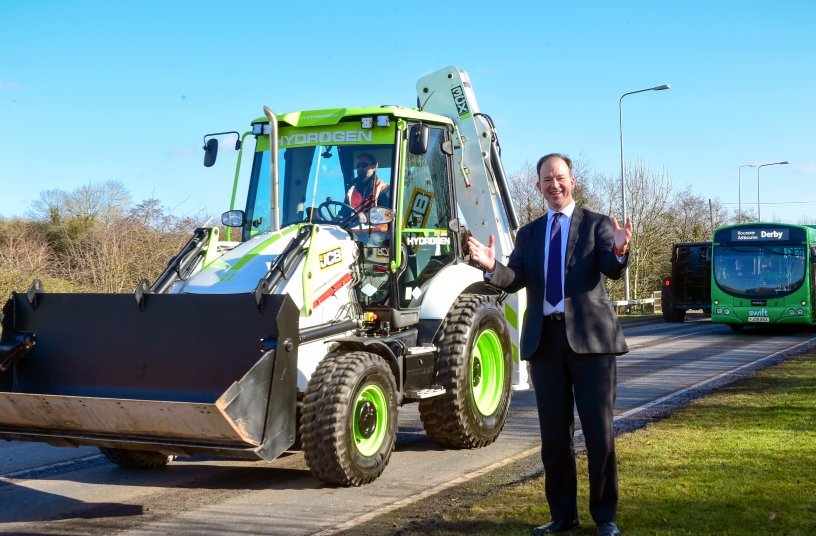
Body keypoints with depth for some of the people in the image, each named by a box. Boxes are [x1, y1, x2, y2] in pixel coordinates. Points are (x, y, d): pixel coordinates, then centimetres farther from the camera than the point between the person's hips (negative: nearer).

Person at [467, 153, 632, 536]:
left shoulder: (597, 224, 3)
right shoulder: (529, 233, 13)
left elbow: (613, 270, -12)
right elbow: (513, 280, 0)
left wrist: (619, 251, -35)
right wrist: (491, 266, -21)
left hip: (589, 338, -3)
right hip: (545, 340, 4)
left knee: (599, 432, 0)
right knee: (554, 434, 10)